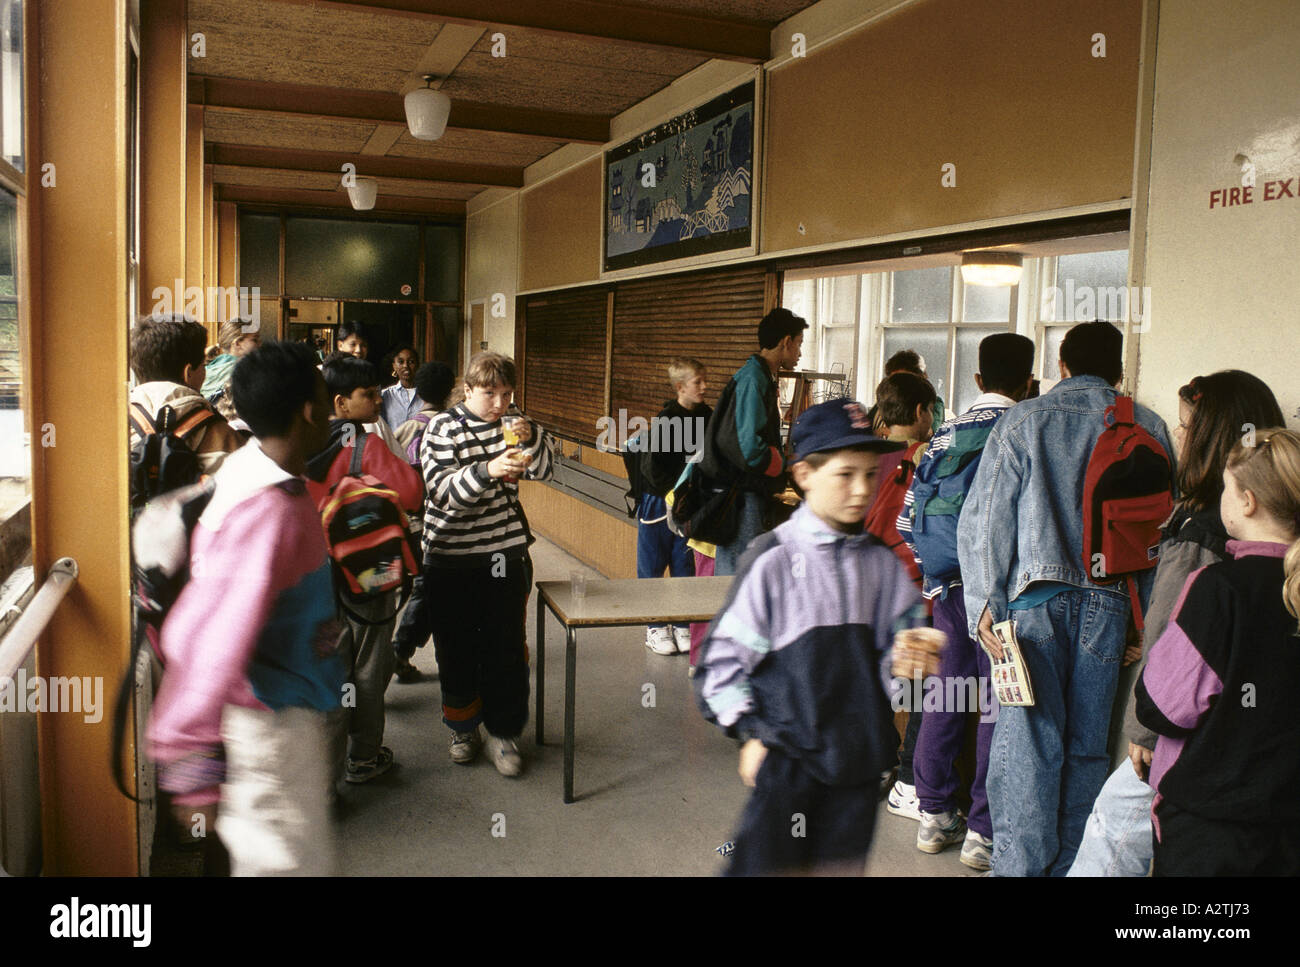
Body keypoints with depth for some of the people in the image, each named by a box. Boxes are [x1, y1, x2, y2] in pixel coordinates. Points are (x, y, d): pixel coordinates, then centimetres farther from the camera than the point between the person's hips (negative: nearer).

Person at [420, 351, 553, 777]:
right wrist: (487, 470, -37)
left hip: (507, 553, 3)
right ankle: (463, 728, 29)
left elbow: (541, 469, 3)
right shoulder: (443, 428, -9)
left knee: (507, 648, 4)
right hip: (452, 557, -2)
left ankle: (503, 733, 17)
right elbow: (442, 489, -20)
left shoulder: (512, 422, 4)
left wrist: (532, 438, -18)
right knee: (456, 648, 9)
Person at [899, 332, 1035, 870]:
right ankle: (984, 831, 10)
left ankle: (935, 816, 23)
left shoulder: (944, 436, 7)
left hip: (948, 589, 5)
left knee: (946, 697, 13)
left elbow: (908, 518, 7)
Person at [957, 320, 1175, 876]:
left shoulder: (1022, 422, 3)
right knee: (1087, 746, 11)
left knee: (1027, 741, 1)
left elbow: (984, 520, -3)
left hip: (1034, 599, -2)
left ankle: (1020, 864, 3)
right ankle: (1070, 863, 19)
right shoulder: (1148, 428, 9)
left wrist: (984, 605, -2)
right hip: (1110, 601, 2)